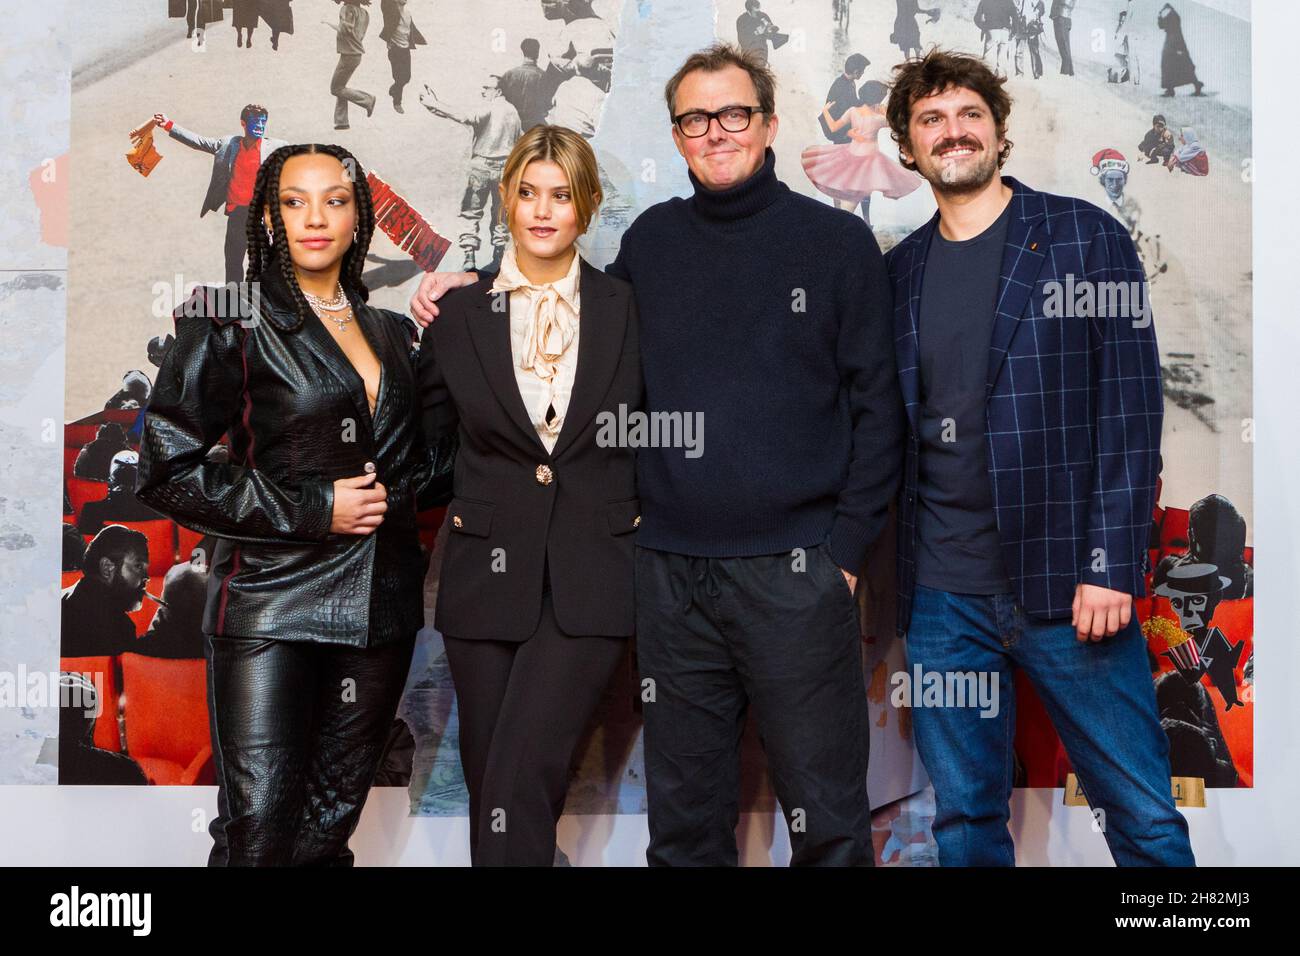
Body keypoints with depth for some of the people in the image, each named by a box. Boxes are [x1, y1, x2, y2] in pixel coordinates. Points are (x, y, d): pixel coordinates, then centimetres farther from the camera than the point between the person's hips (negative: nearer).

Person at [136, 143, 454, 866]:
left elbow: (421, 458, 23)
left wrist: (393, 494, 1)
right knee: (257, 835, -6)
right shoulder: (233, 325, -2)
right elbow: (167, 472, -8)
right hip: (273, 604, -5)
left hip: (380, 605, 5)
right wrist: (313, 509, -12)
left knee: (331, 823, 9)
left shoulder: (390, 332, 14)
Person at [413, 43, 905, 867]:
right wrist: (475, 290, 12)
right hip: (671, 575, 3)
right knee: (684, 817, 14)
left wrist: (847, 548, -6)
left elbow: (876, 406, 0)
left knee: (827, 816, 3)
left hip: (795, 574, -3)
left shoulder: (838, 241, 1)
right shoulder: (651, 240, 10)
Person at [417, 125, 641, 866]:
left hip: (591, 581, -2)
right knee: (488, 784, 10)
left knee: (523, 778, -15)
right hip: (489, 576, 2)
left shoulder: (628, 310, 3)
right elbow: (428, 436, 15)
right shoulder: (460, 313, 5)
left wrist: (653, 544, 4)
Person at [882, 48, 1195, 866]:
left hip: (1067, 583, -3)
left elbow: (1130, 408, -5)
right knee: (964, 819, 11)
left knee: (1144, 817, 2)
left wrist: (1111, 568, -12)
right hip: (941, 592, 3)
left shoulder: (1087, 238, 0)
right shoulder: (900, 270, 11)